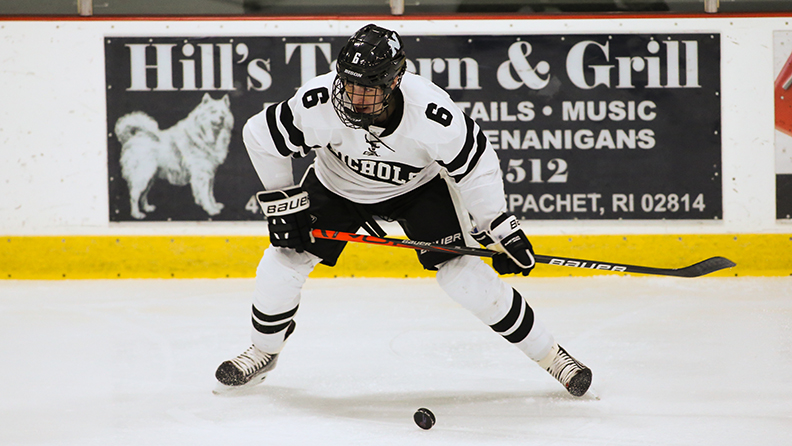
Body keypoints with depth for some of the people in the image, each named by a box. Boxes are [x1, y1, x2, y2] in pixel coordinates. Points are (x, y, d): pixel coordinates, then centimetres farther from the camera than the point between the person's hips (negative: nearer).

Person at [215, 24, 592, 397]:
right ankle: (264, 351, 20)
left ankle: (548, 354, 3)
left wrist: (502, 231, -17)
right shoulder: (318, 103, -35)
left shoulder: (432, 114, -37)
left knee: (464, 276, -13)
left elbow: (475, 167, -21)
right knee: (282, 263, -8)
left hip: (417, 185, -2)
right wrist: (284, 204, -13)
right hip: (338, 185, 2)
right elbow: (261, 137, -18)